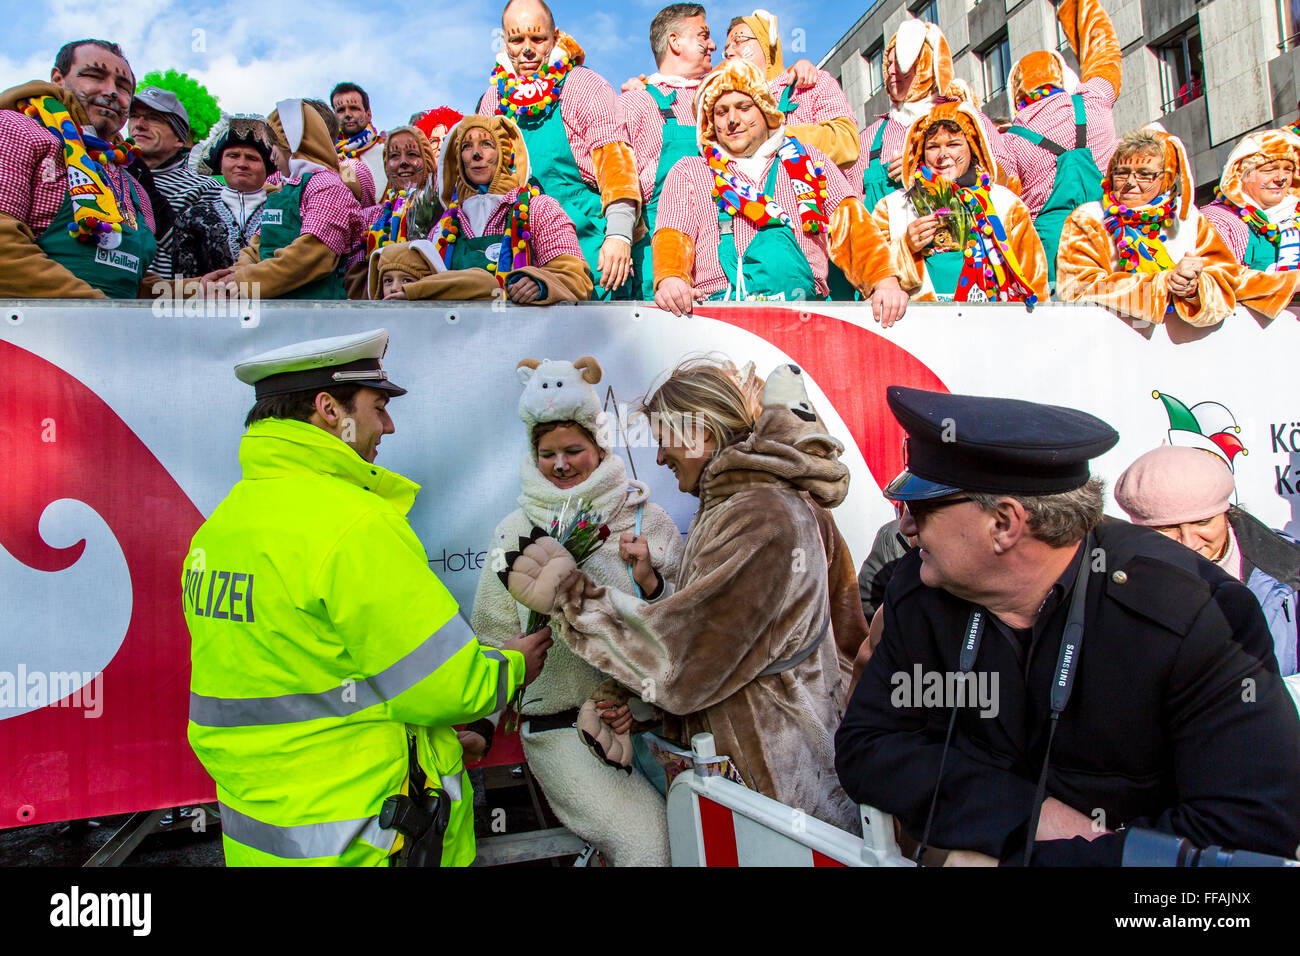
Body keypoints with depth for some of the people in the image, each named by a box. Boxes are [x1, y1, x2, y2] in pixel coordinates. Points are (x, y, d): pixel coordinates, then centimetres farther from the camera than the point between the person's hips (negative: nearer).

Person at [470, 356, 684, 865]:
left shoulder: (645, 517, 5)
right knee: (650, 842, -18)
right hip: (561, 727, -2)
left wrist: (650, 581, -13)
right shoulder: (516, 531, 3)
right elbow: (495, 642, 6)